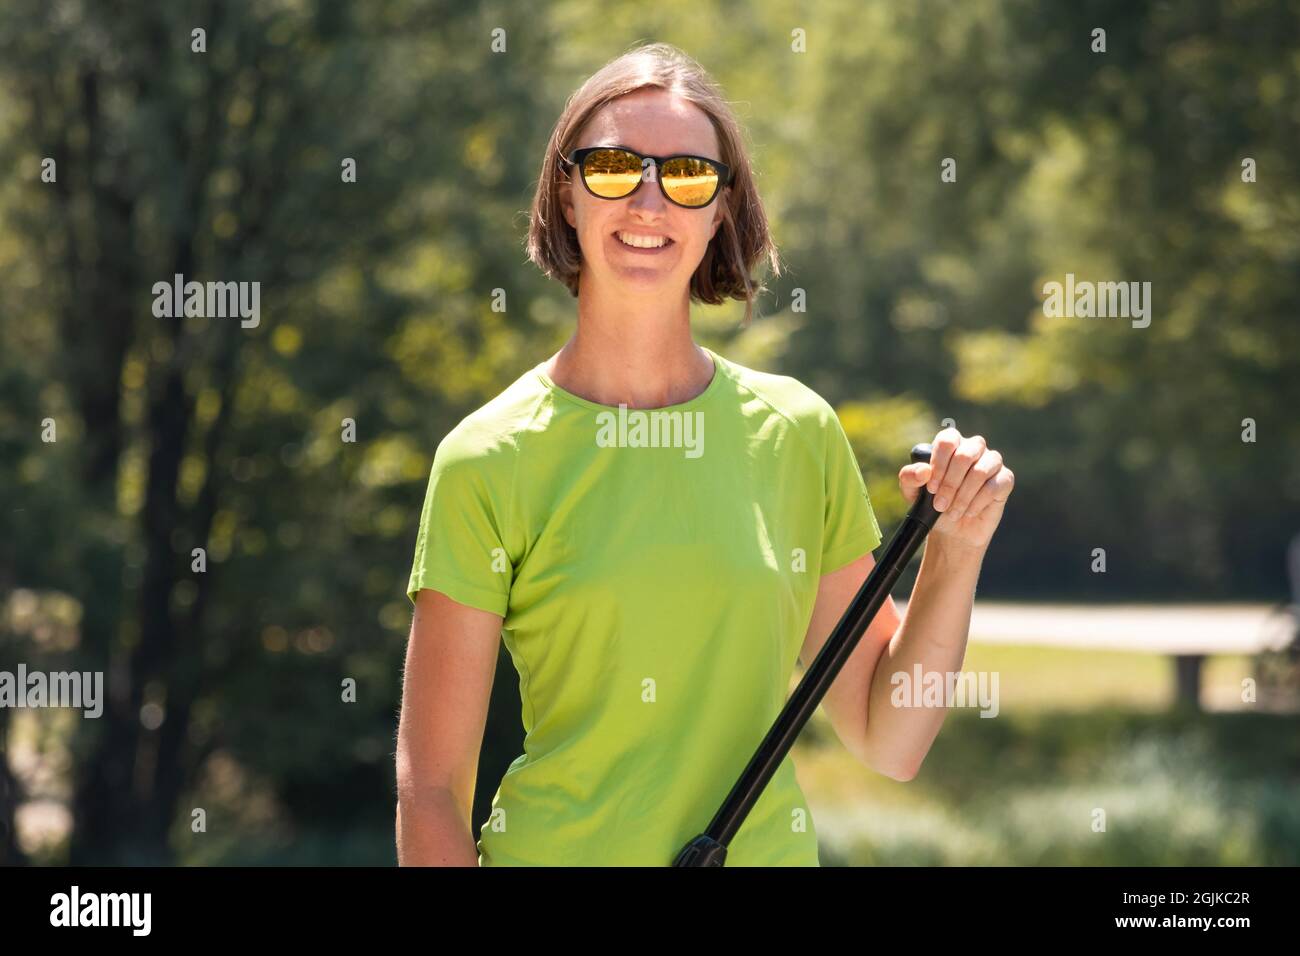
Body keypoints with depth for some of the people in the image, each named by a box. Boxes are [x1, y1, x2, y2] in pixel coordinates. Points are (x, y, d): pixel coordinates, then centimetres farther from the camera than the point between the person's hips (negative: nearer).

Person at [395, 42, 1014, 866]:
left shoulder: (799, 434, -1)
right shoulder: (487, 462, -9)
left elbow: (887, 744, 2)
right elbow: (432, 786, -9)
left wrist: (956, 555, -8)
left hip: (770, 846, 3)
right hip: (555, 851, -2)